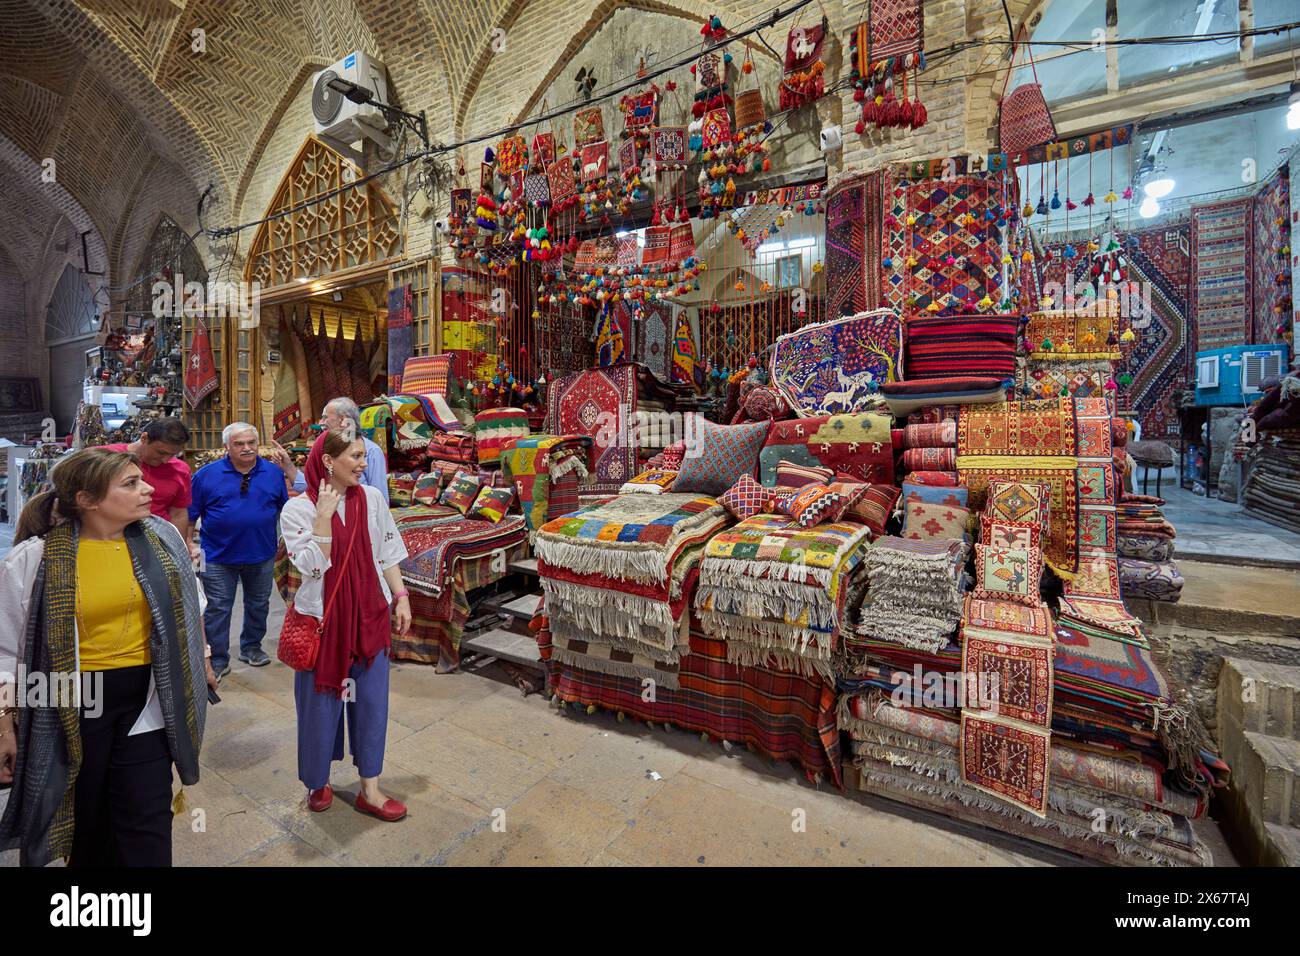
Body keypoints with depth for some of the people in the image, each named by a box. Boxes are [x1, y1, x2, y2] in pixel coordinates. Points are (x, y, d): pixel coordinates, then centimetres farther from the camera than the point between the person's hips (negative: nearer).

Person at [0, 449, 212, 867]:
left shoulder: (163, 536, -5)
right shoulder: (34, 558, -13)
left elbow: (186, 609, 9)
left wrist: (200, 664, 15)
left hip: (146, 698, 2)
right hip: (73, 705, -1)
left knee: (147, 826, 6)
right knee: (86, 821, 18)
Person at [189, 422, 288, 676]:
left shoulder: (274, 472, 0)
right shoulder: (207, 474, -5)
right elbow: (190, 515, 1)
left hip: (262, 554, 2)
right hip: (218, 557, -2)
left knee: (258, 605, 16)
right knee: (217, 609, 6)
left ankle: (251, 648, 36)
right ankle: (218, 660, 21)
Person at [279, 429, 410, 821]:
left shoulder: (371, 498, -2)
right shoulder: (298, 508, -10)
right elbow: (312, 567, -19)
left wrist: (401, 599, 2)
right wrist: (324, 516, -23)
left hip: (369, 615, 3)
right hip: (322, 618, -3)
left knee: (371, 701, 10)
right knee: (321, 702, 14)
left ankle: (370, 789, 27)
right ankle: (318, 782, 40)